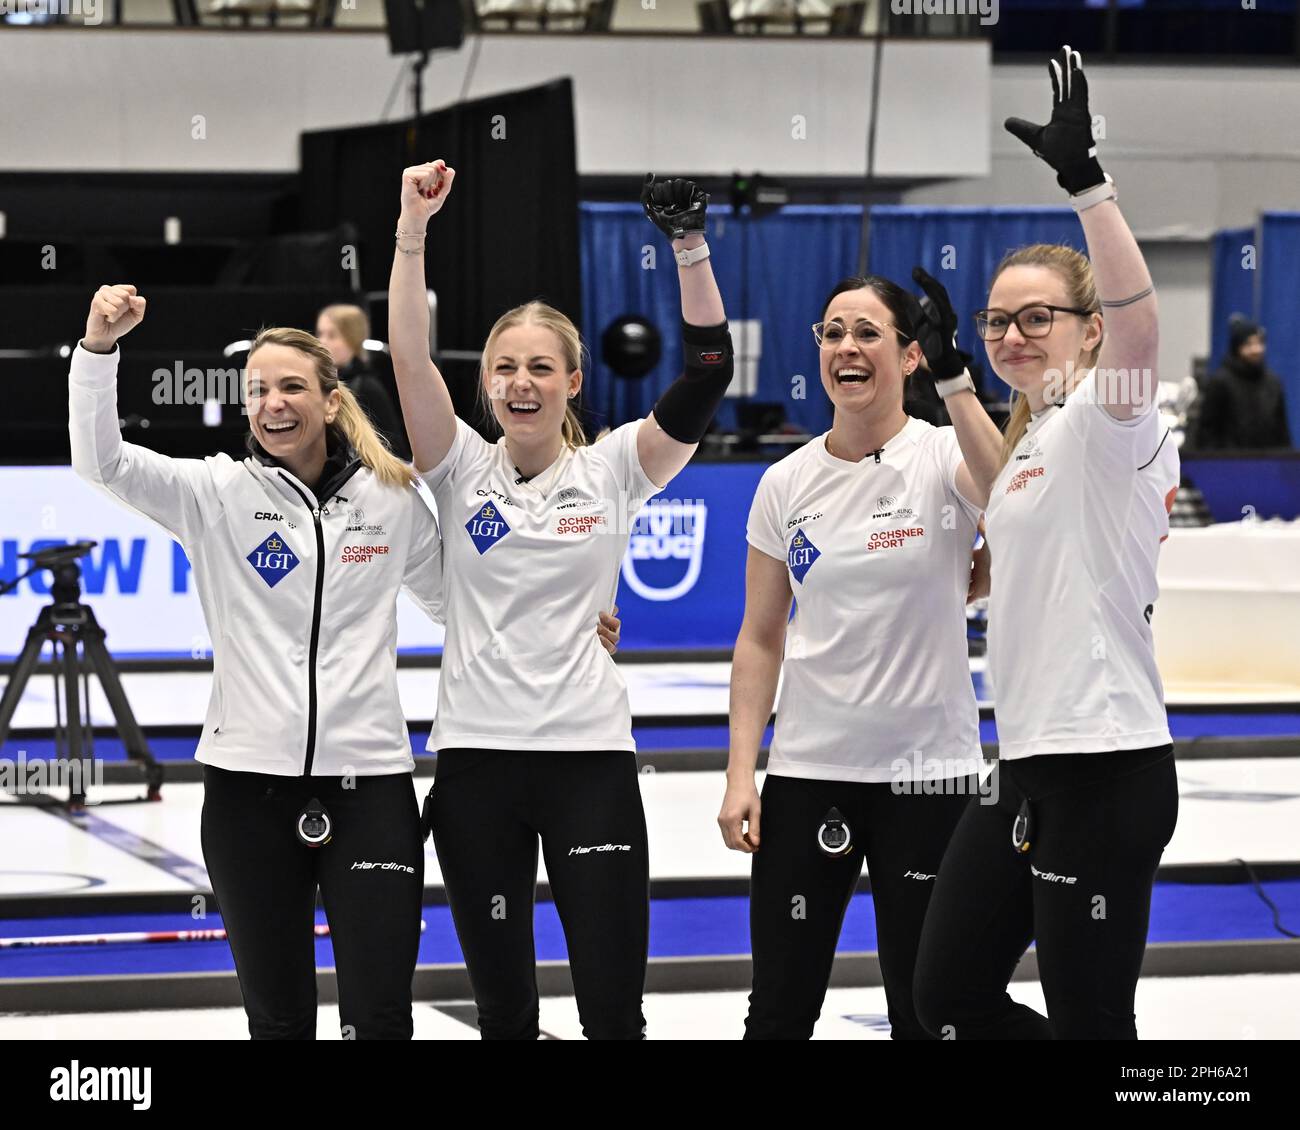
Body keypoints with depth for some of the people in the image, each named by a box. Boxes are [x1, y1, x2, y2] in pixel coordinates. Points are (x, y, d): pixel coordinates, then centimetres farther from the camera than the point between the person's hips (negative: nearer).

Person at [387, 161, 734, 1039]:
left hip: (590, 755, -1)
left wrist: (691, 249, -20)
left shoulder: (611, 471, 3)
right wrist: (413, 230, -17)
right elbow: (409, 356, -8)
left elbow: (708, 374, -9)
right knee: (502, 1009, 7)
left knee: (613, 1009, -5)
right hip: (476, 757, 1)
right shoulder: (464, 471, 4)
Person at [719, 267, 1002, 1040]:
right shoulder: (787, 484, 4)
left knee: (923, 1009, 5)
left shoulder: (942, 460, -6)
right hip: (808, 771, 3)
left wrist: (953, 378, -36)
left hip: (928, 772, -3)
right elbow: (761, 638, 8)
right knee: (779, 1008, 6)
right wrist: (741, 775, 2)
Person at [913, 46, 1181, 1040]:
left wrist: (1085, 181, -39)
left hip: (1102, 769, -10)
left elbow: (1138, 323, -31)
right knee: (949, 1000, 11)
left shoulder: (1107, 424, -10)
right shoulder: (1032, 438, 17)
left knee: (1087, 1022, -5)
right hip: (1025, 769, 10)